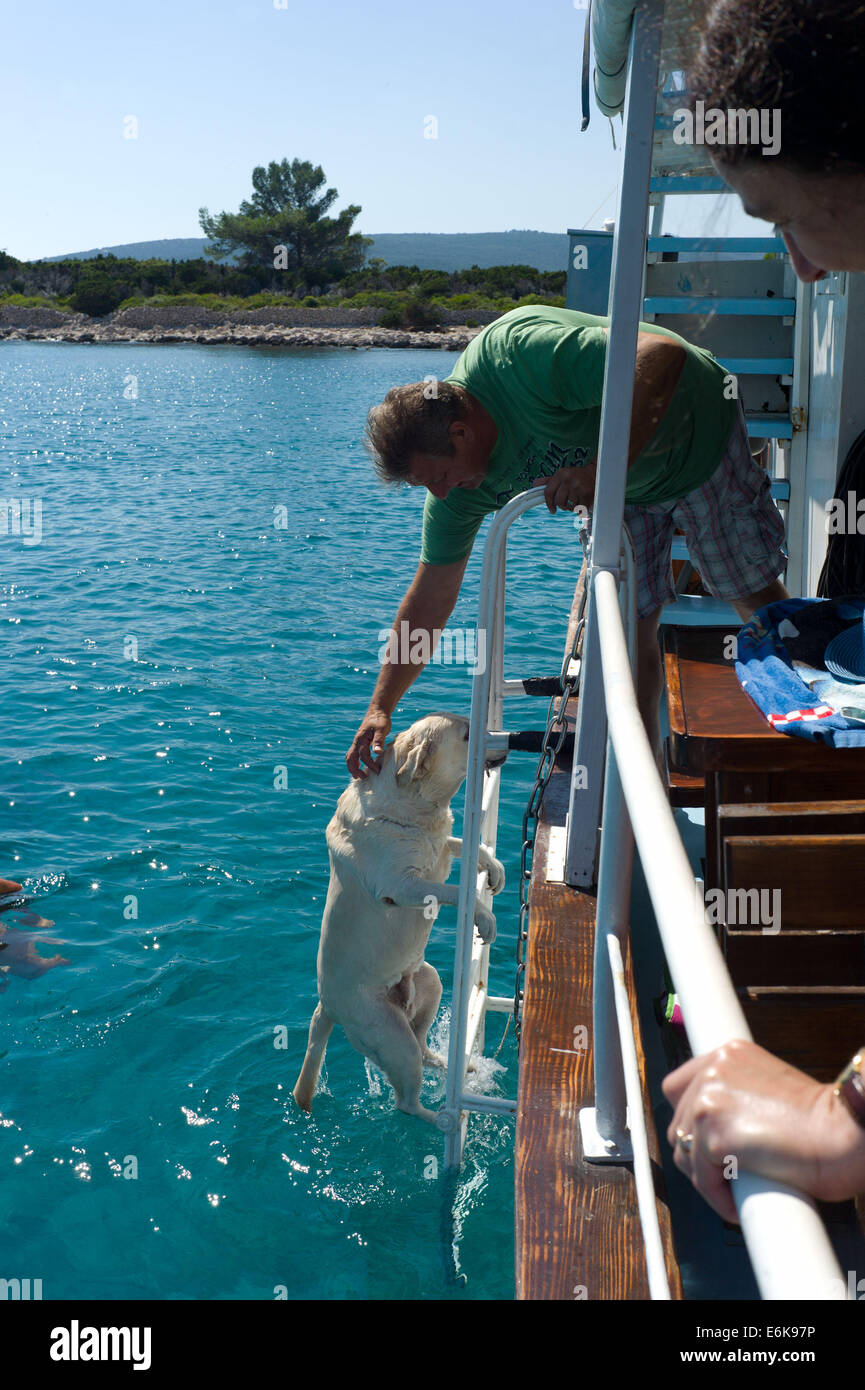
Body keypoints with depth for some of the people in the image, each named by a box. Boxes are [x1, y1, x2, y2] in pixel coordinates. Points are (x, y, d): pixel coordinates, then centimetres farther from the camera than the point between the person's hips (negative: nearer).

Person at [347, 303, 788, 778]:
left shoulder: (519, 353, -39)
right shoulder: (457, 490, -17)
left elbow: (663, 354, -42)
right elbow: (431, 595, -9)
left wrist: (606, 467, -49)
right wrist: (380, 708, -12)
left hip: (697, 437, -5)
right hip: (624, 491, 5)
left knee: (752, 594, 6)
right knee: (630, 628, -2)